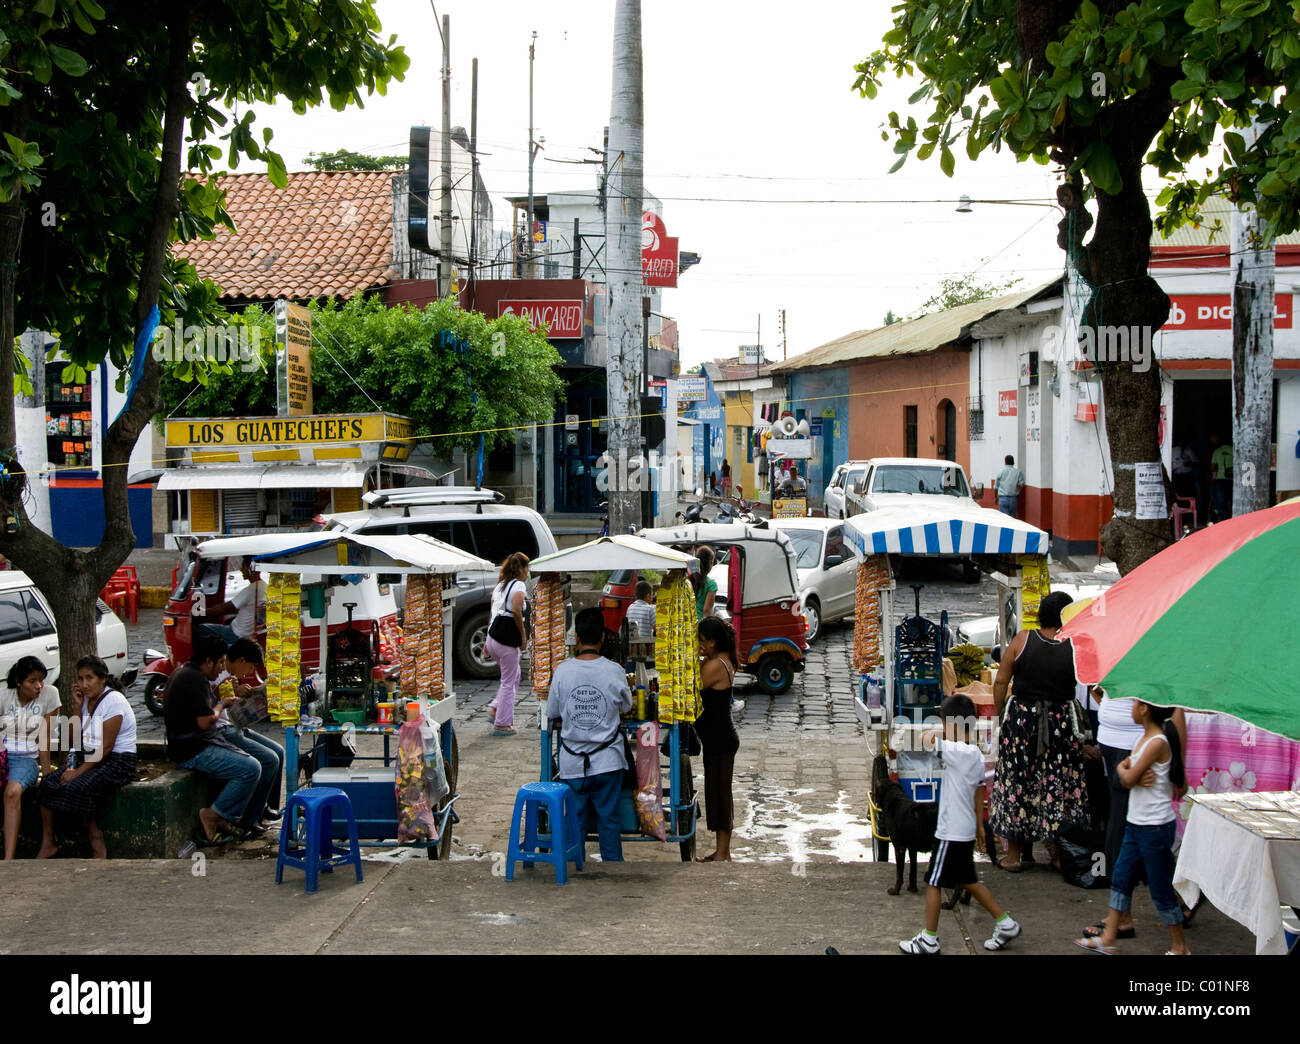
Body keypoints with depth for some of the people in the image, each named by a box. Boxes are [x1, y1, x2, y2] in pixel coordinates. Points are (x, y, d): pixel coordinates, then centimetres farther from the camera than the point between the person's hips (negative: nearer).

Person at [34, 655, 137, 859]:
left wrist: (79, 772, -21)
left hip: (117, 761, -8)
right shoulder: (86, 700, 12)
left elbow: (106, 747, -18)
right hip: (90, 758, 8)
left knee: (76, 787, -30)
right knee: (48, 783, -12)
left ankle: (97, 846, -16)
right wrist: (77, 707, 1)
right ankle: (47, 844, -5)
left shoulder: (113, 701, -13)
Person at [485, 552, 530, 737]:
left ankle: (496, 709, 14)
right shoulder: (518, 586, -7)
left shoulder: (499, 586, 16)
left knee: (513, 676, 23)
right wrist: (523, 633, -12)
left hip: (493, 638, 8)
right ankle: (502, 724, 6)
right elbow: (516, 611, -23)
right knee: (509, 681, 3)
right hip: (507, 639, -8)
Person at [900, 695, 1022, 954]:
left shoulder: (955, 751, -21)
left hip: (950, 832, -9)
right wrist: (979, 825, 20)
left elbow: (925, 738, -28)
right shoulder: (977, 755, 6)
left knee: (933, 883, 2)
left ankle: (928, 939, 9)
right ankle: (1005, 923, 24)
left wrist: (936, 733, -8)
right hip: (967, 830, 9)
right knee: (968, 881, 21)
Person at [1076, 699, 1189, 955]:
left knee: (1160, 888, 1)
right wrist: (1136, 775, -14)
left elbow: (1128, 779, -19)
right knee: (1121, 878, 12)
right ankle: (1108, 939, 18)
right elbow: (1123, 767, 6)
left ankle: (1179, 946, 14)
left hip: (1155, 827, -9)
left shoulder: (1157, 743, -20)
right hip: (1136, 823, 9)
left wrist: (1125, 771, 2)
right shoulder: (1144, 738, 9)